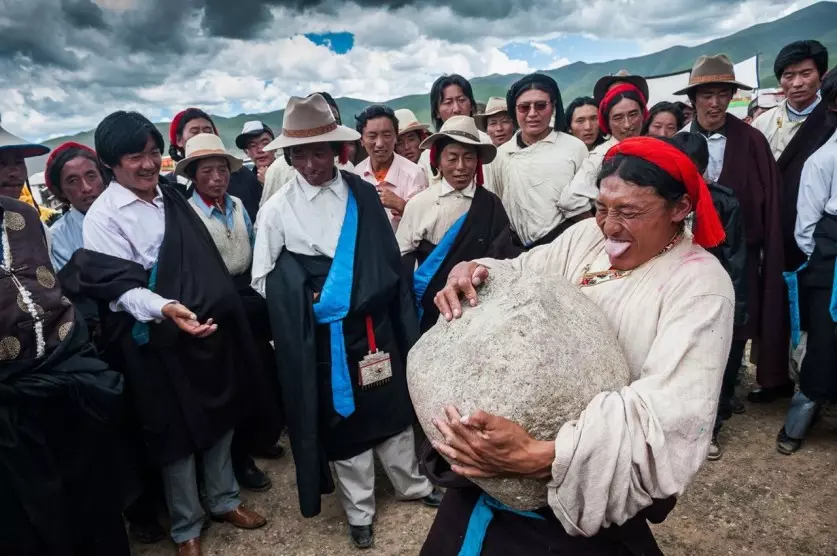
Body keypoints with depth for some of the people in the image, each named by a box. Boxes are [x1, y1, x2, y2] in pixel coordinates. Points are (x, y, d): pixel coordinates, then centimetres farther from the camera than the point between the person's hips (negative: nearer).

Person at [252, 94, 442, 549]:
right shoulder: (277, 208, -6)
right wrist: (301, 302, -9)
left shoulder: (362, 192, -2)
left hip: (374, 321, 2)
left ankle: (411, 485, 41)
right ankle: (359, 510, 32)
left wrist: (395, 306, -1)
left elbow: (389, 254, 4)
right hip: (322, 332, -2)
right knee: (342, 416, 13)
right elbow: (263, 280, 0)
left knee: (393, 405, 18)